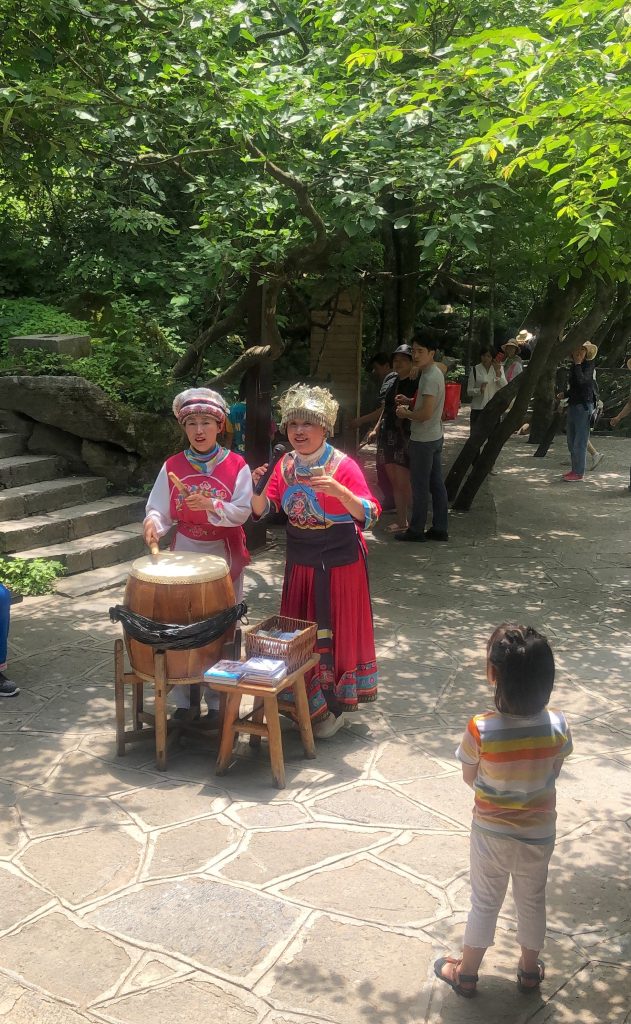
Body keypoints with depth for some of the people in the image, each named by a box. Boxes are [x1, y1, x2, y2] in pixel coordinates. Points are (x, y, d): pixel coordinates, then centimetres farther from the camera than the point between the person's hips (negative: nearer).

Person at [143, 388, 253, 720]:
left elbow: (242, 512, -11)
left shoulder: (236, 465, -5)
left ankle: (218, 701, 18)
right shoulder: (172, 466, 0)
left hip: (224, 556, -2)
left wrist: (211, 505, -27)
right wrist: (153, 522, -21)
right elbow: (159, 509, 1)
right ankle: (182, 701, 18)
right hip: (184, 555, 2)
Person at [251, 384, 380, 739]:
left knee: (336, 631, 5)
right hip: (300, 563, 6)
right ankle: (307, 702, 34)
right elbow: (265, 508, 4)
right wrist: (253, 489, -17)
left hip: (339, 563, -6)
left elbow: (371, 516, -24)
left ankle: (338, 705, 23)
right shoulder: (285, 465, 0)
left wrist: (338, 490, -38)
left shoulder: (344, 466, -17)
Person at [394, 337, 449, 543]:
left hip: (423, 440, -10)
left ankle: (416, 530, 9)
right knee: (436, 484, 12)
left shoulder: (430, 378, -20)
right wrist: (410, 402, 9)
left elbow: (426, 413, -25)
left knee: (420, 486, 0)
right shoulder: (435, 373, 12)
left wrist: (405, 413, -9)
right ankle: (440, 529, 17)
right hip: (435, 437, 10)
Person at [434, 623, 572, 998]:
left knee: (485, 903, 20)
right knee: (533, 901, 25)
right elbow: (553, 774, -5)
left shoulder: (481, 729, -30)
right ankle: (530, 970, 46)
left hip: (491, 833, -2)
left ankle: (466, 974, 39)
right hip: (539, 833, 2)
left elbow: (470, 778, -12)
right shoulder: (558, 725, -22)